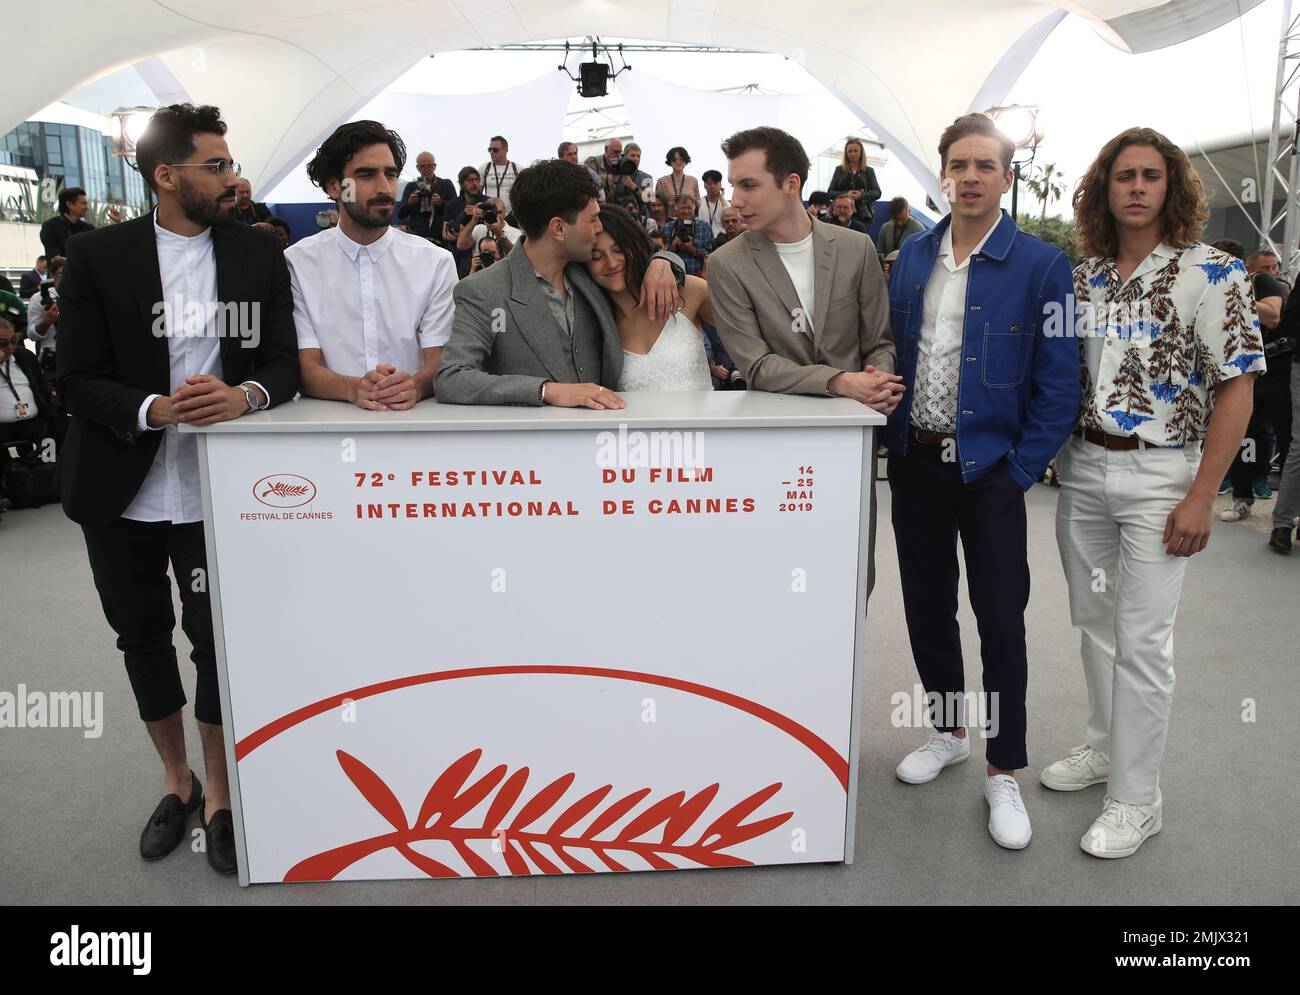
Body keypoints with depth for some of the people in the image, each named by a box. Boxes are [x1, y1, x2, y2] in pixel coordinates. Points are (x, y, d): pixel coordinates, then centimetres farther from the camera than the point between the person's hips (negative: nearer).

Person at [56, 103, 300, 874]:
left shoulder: (260, 255, 1)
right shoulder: (97, 258, -3)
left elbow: (284, 362, -1)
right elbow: (78, 381, -5)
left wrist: (244, 395, -23)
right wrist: (156, 408, -23)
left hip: (215, 491, -1)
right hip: (121, 492, 1)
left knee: (217, 640, 3)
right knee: (144, 638, 15)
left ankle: (220, 796, 25)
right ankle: (176, 782, 37)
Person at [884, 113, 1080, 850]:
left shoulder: (1041, 265, -8)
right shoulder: (914, 254, 6)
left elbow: (1058, 385, -7)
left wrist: (1020, 473, -11)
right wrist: (897, 433, 6)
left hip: (991, 468, -4)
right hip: (916, 460, 5)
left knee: (1001, 620, 2)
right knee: (926, 604, 14)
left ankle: (1004, 773, 19)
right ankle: (949, 731, 35)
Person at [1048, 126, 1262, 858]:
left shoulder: (1211, 273, -8)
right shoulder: (1083, 276, 7)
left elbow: (1237, 389, -10)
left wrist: (1202, 497, -15)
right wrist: (1060, 456, 4)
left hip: (1159, 476, -5)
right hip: (1082, 469, 5)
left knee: (1141, 639, -1)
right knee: (1094, 621, 15)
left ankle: (1136, 799, 12)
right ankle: (1106, 747, 34)